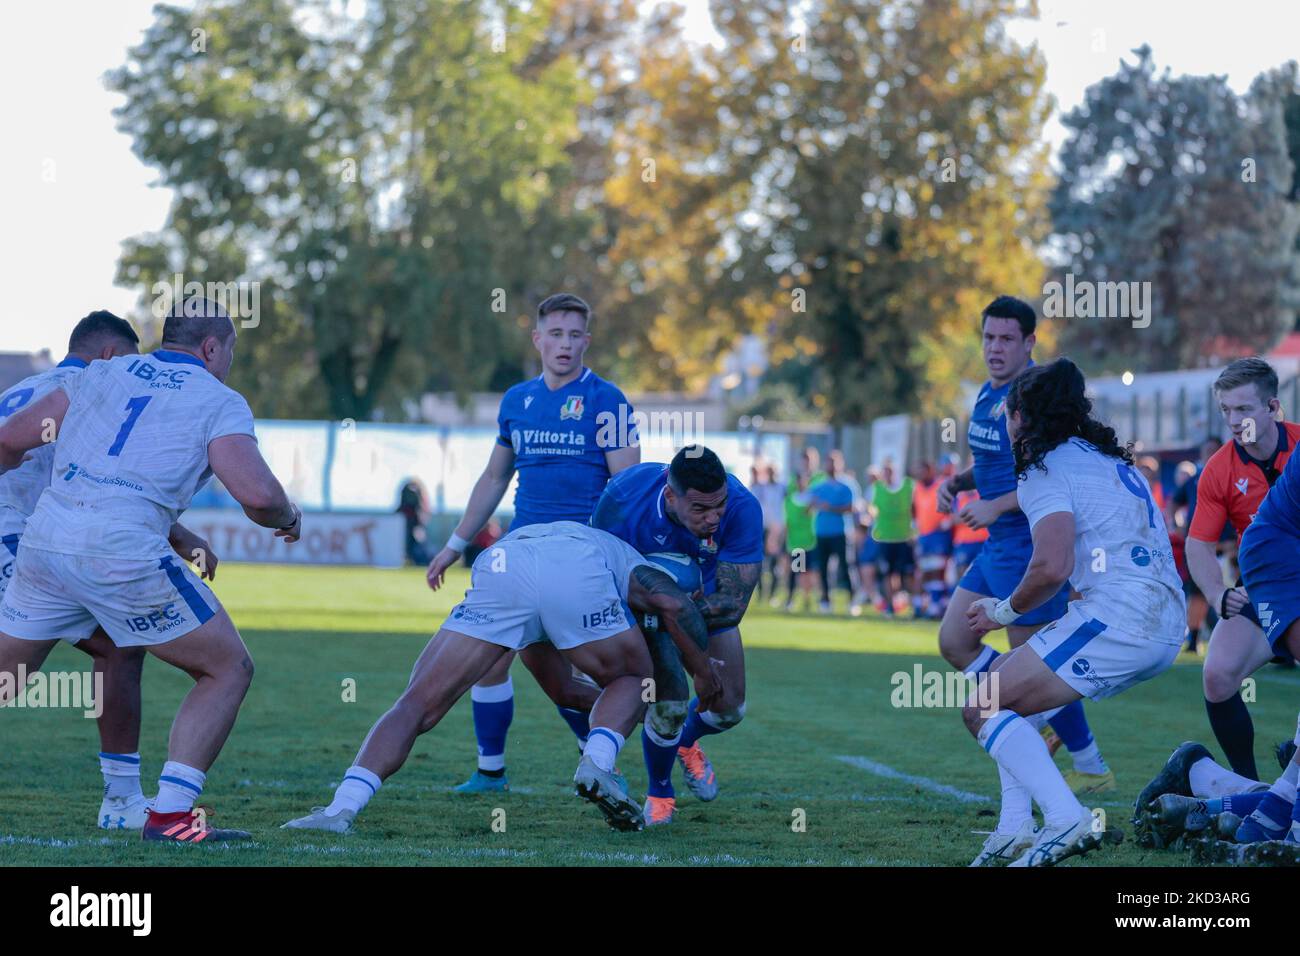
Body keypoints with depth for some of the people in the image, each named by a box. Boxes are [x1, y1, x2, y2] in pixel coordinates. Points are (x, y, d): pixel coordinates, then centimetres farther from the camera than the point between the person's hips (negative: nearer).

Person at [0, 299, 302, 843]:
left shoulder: (103, 375, 20)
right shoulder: (219, 402, 7)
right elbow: (256, 494, -9)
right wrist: (288, 519, 13)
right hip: (124, 554, -5)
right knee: (228, 671, 10)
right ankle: (170, 814, 0)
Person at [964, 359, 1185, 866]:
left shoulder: (1046, 470, -5)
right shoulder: (1110, 459, 23)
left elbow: (1052, 567, -18)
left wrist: (1006, 610, 0)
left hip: (1117, 616, -9)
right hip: (1167, 626, 9)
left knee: (982, 710, -4)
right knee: (1003, 678, 23)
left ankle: (1067, 819, -20)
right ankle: (1016, 830, 13)